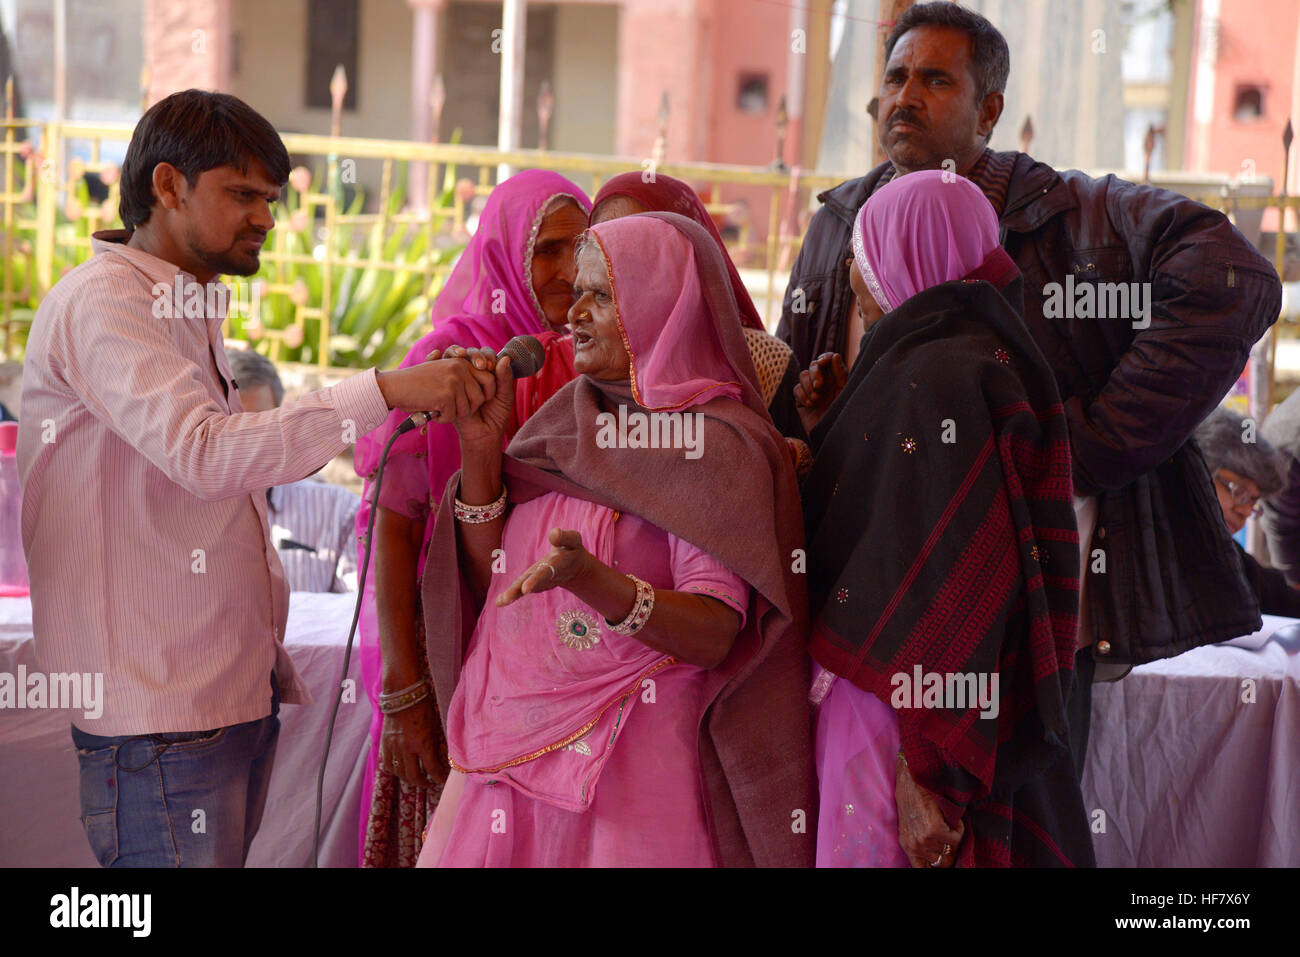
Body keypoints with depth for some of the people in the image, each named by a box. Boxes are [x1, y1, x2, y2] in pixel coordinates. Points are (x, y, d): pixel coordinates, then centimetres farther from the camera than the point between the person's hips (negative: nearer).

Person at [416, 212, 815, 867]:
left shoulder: (717, 440, -10)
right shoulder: (568, 414, 11)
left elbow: (714, 635, -19)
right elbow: (490, 579, 7)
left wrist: (593, 582, -33)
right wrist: (482, 446, -2)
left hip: (630, 761, -6)